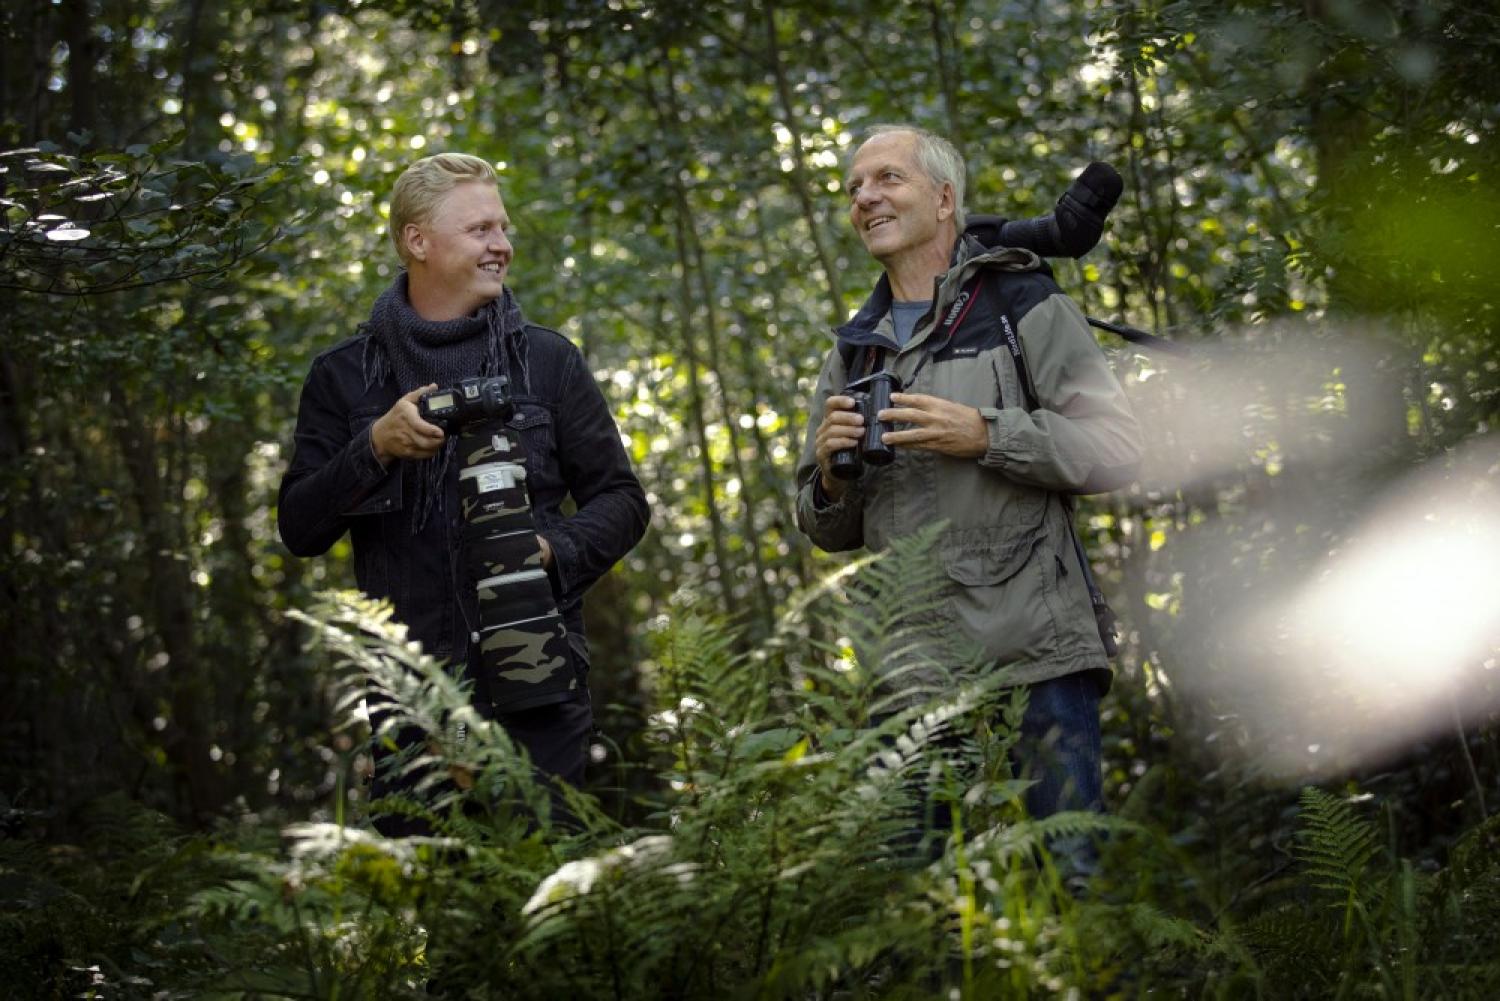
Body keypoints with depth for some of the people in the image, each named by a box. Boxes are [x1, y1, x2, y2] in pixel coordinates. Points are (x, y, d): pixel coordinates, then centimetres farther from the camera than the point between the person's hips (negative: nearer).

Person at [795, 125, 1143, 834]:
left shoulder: (1021, 306, 4)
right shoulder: (853, 355, 19)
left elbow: (1118, 451, -5)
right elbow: (828, 531, 22)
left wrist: (985, 434, -14)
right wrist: (832, 477, 0)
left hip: (1035, 652, -5)